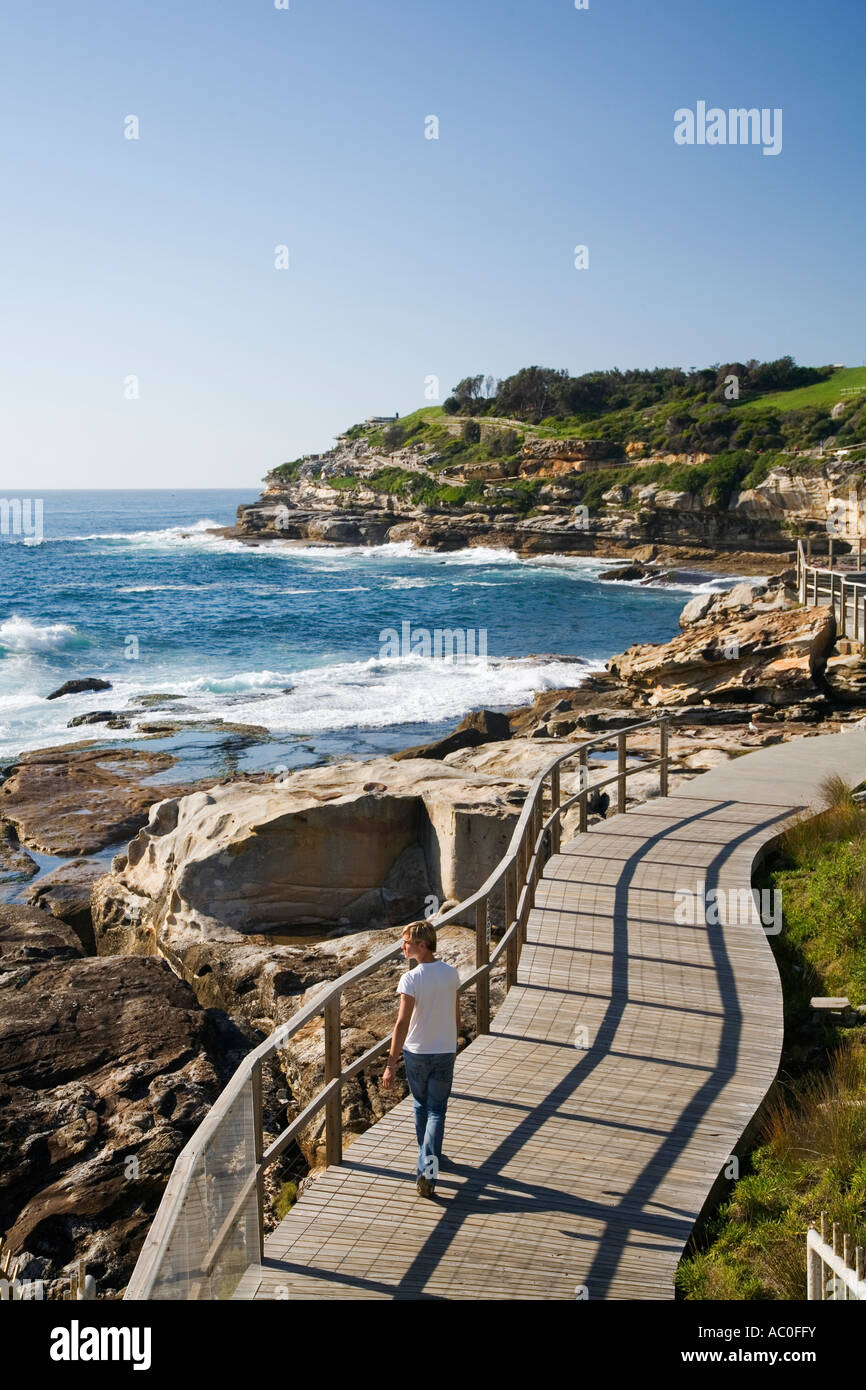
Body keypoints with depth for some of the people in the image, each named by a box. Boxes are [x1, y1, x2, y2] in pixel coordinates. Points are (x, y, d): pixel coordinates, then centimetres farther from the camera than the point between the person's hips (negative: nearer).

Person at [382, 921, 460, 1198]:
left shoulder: (411, 979, -18)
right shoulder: (451, 973, -4)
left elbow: (402, 1023, -21)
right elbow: (456, 1016, 7)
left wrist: (391, 1064, -19)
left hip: (416, 1052, -2)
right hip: (445, 1051, 2)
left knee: (421, 1105, 19)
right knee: (436, 1110, 6)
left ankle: (426, 1160, 36)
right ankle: (428, 1169, -8)